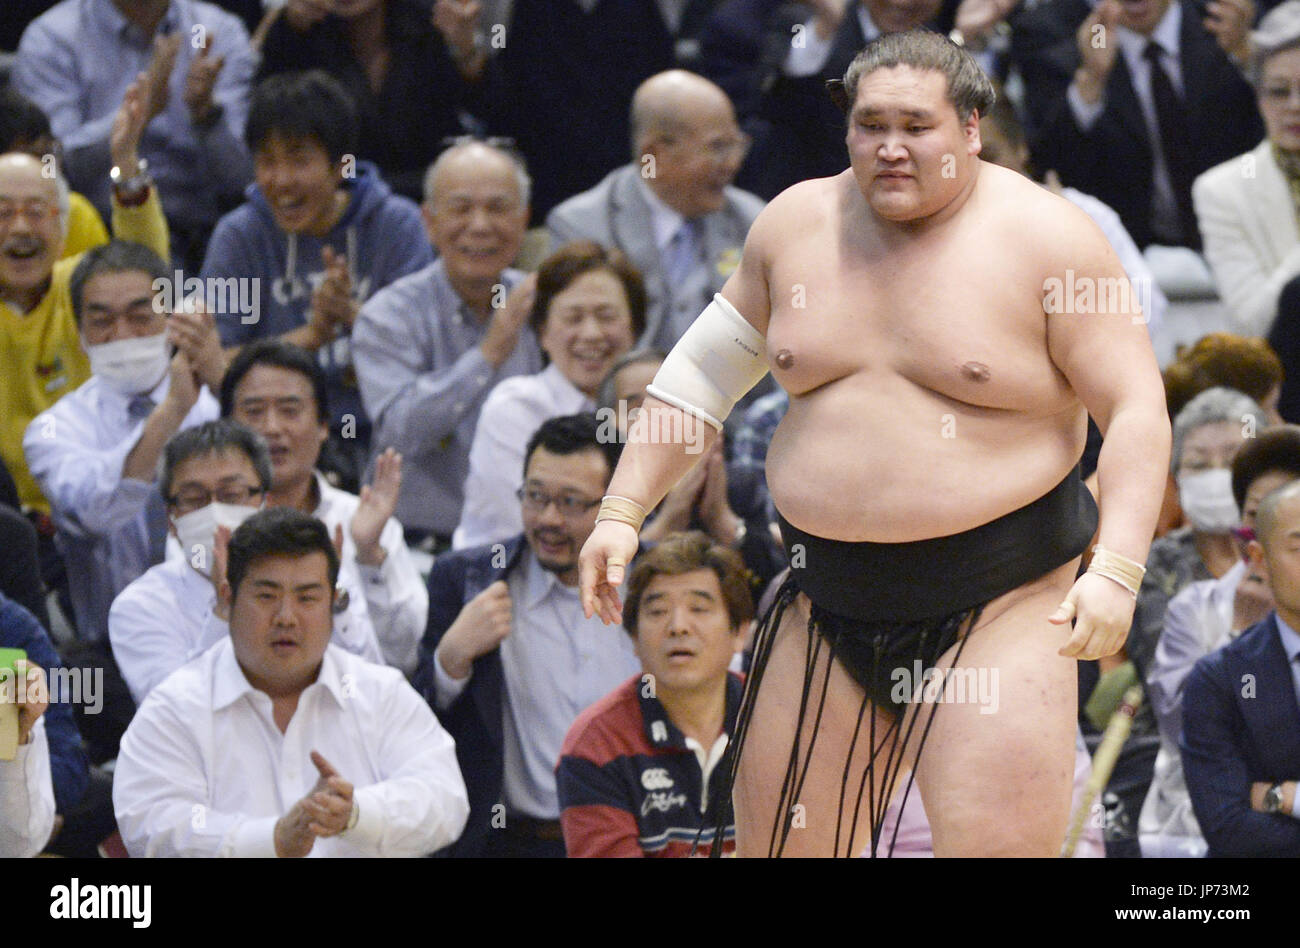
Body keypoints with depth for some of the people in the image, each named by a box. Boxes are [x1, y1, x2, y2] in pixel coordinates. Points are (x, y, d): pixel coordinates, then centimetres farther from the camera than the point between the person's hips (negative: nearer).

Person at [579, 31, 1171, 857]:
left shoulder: (1048, 239, -6)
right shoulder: (797, 224, 7)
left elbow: (1137, 412, -9)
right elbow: (704, 372, 19)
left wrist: (1116, 572, -21)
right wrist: (623, 510, 12)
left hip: (999, 604, -5)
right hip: (827, 601, 5)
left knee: (998, 847, -15)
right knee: (774, 844, 8)